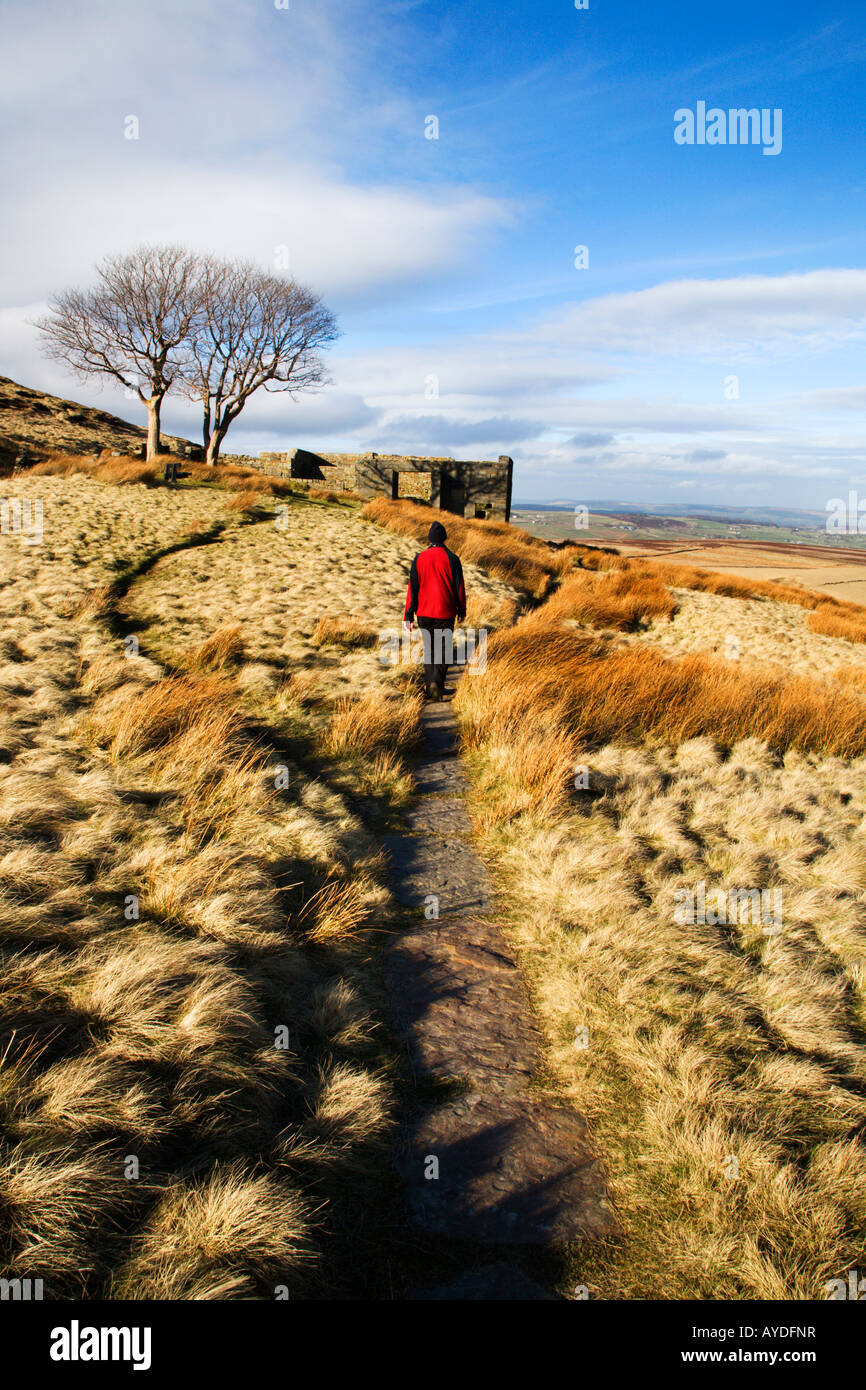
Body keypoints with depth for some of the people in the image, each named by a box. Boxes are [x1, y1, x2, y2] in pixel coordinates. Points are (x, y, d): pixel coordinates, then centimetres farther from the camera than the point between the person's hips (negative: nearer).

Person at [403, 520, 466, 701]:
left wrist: (408, 616, 2)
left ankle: (431, 685, 17)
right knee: (444, 649, 5)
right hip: (445, 613, -2)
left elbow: (412, 589, -2)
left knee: (429, 649, 15)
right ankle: (437, 682, -15)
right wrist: (461, 610, 12)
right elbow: (459, 587, -2)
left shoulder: (419, 559, -1)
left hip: (424, 613, 2)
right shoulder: (451, 559, -7)